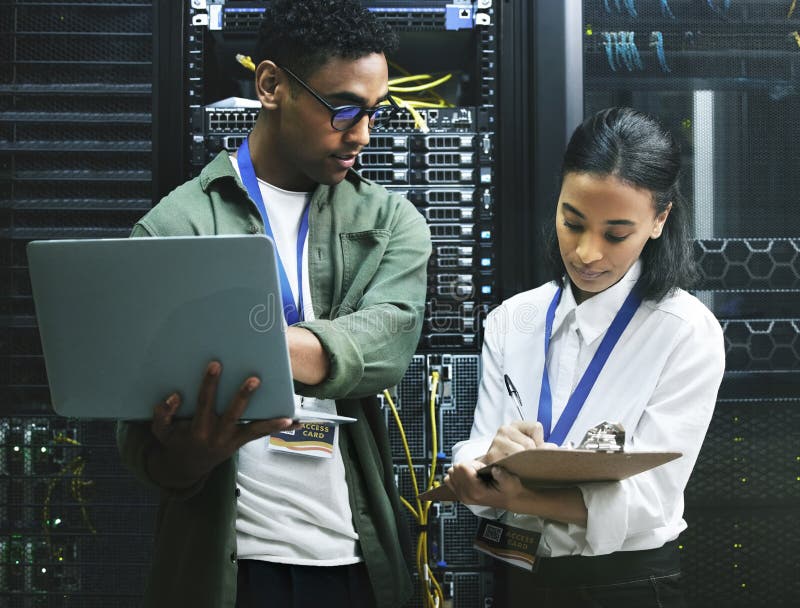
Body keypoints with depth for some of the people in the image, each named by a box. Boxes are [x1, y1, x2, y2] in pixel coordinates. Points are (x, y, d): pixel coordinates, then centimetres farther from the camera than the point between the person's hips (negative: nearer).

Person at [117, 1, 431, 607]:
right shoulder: (174, 227, -4)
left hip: (358, 556, 2)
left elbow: (387, 341, -18)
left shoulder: (392, 222, 3)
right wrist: (185, 455, -31)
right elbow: (137, 431, -8)